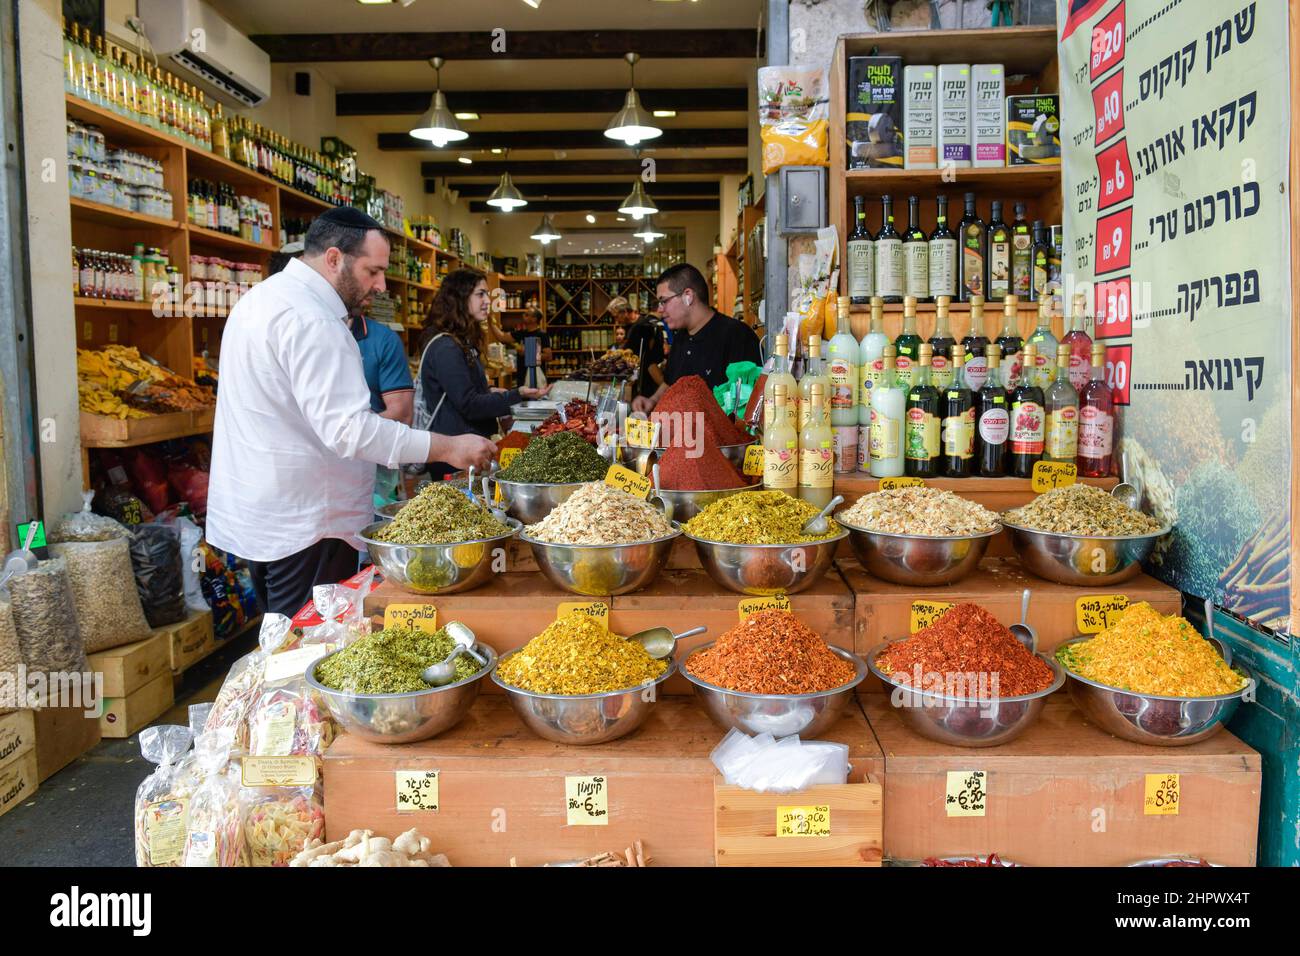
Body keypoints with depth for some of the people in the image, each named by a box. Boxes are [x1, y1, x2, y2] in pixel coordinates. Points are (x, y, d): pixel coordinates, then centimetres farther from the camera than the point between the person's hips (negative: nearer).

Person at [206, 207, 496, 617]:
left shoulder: (263, 298, 13)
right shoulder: (310, 320, -22)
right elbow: (349, 429, -28)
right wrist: (447, 447, -24)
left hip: (255, 517, 11)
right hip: (301, 527, -11)